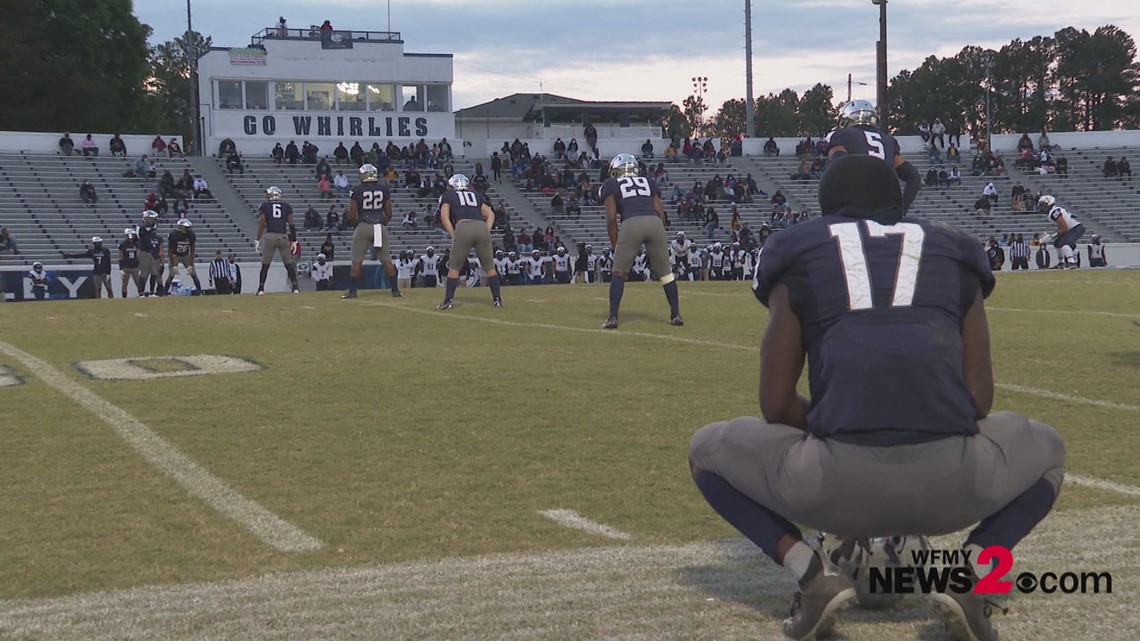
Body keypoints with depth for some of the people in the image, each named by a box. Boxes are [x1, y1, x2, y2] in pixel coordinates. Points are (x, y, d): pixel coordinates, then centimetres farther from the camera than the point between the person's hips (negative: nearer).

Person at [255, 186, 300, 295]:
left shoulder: (265, 206, 6)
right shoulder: (286, 206, 10)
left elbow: (261, 224, -1)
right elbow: (291, 225, 6)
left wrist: (258, 240, 1)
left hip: (270, 236, -1)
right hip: (283, 236, 1)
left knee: (265, 265, 5)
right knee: (289, 264, 11)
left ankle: (261, 289, 1)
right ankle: (295, 287, 8)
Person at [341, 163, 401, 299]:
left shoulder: (357, 190, -6)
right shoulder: (384, 189, 1)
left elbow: (352, 215, -5)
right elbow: (388, 213, 5)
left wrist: (355, 223, 15)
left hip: (363, 227, -2)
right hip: (380, 227, 2)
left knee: (357, 261, 5)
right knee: (387, 260, 7)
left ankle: (352, 291, 5)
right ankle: (395, 290, 6)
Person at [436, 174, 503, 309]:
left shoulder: (448, 196, 22)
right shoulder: (476, 195, 31)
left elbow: (444, 217, 7)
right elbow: (490, 214, 22)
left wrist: (453, 236, 7)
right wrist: (487, 232, 14)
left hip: (463, 228, -3)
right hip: (482, 227, 3)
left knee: (454, 266, 9)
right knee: (489, 266, 14)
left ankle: (449, 301, 5)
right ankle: (497, 299, 12)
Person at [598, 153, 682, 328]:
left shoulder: (611, 185, 21)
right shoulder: (648, 182, 30)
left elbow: (611, 217, 8)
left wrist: (615, 246, 14)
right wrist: (656, 250, 26)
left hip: (631, 223, -3)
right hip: (655, 222, 3)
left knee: (619, 272, 8)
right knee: (665, 272, 15)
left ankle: (613, 318, 1)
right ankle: (676, 315, 15)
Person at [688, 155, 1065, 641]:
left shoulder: (798, 259, 18)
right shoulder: (954, 257, 24)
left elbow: (776, 405, 14)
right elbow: (979, 399, 17)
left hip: (839, 486, -1)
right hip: (951, 486, 2)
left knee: (708, 451, 28)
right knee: (1046, 450, 36)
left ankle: (814, 576, 5)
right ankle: (970, 575, 8)